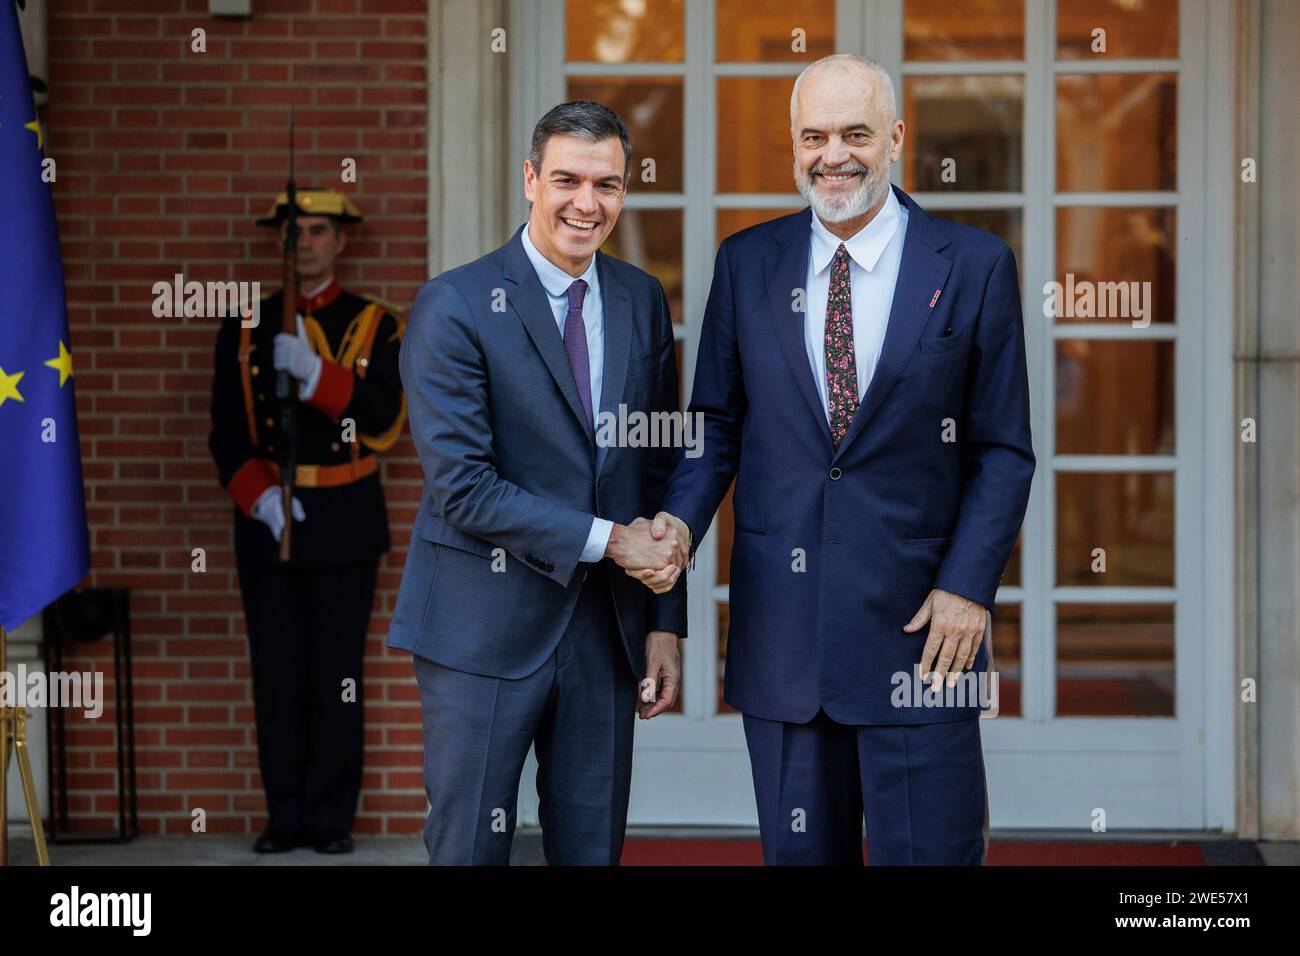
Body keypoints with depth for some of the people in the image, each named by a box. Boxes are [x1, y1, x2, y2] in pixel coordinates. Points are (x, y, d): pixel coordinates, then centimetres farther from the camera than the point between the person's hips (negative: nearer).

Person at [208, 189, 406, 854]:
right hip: (265, 522, 2)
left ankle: (331, 818, 8)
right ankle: (286, 817, 10)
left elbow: (386, 419, -9)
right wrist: (260, 497, -11)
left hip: (343, 524, -1)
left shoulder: (374, 324, 4)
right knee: (276, 675, 2)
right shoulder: (244, 329, 9)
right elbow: (227, 432, 4)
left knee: (336, 675, 0)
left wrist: (313, 372, -22)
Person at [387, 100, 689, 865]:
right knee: (471, 850, 1)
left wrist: (665, 622, 7)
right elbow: (462, 485, -15)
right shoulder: (455, 306, -9)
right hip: (485, 630, -5)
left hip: (607, 628, 5)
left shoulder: (643, 301, 8)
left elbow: (661, 474, 11)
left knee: (593, 847, 11)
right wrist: (606, 538, -14)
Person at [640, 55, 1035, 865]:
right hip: (781, 617, 3)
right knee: (799, 851, 11)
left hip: (918, 619, -2)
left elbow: (1003, 450, 0)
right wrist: (681, 522, -9)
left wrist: (969, 586, -9)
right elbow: (718, 424, 10)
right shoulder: (747, 264, 7)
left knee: (926, 849, 0)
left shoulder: (975, 266, 0)